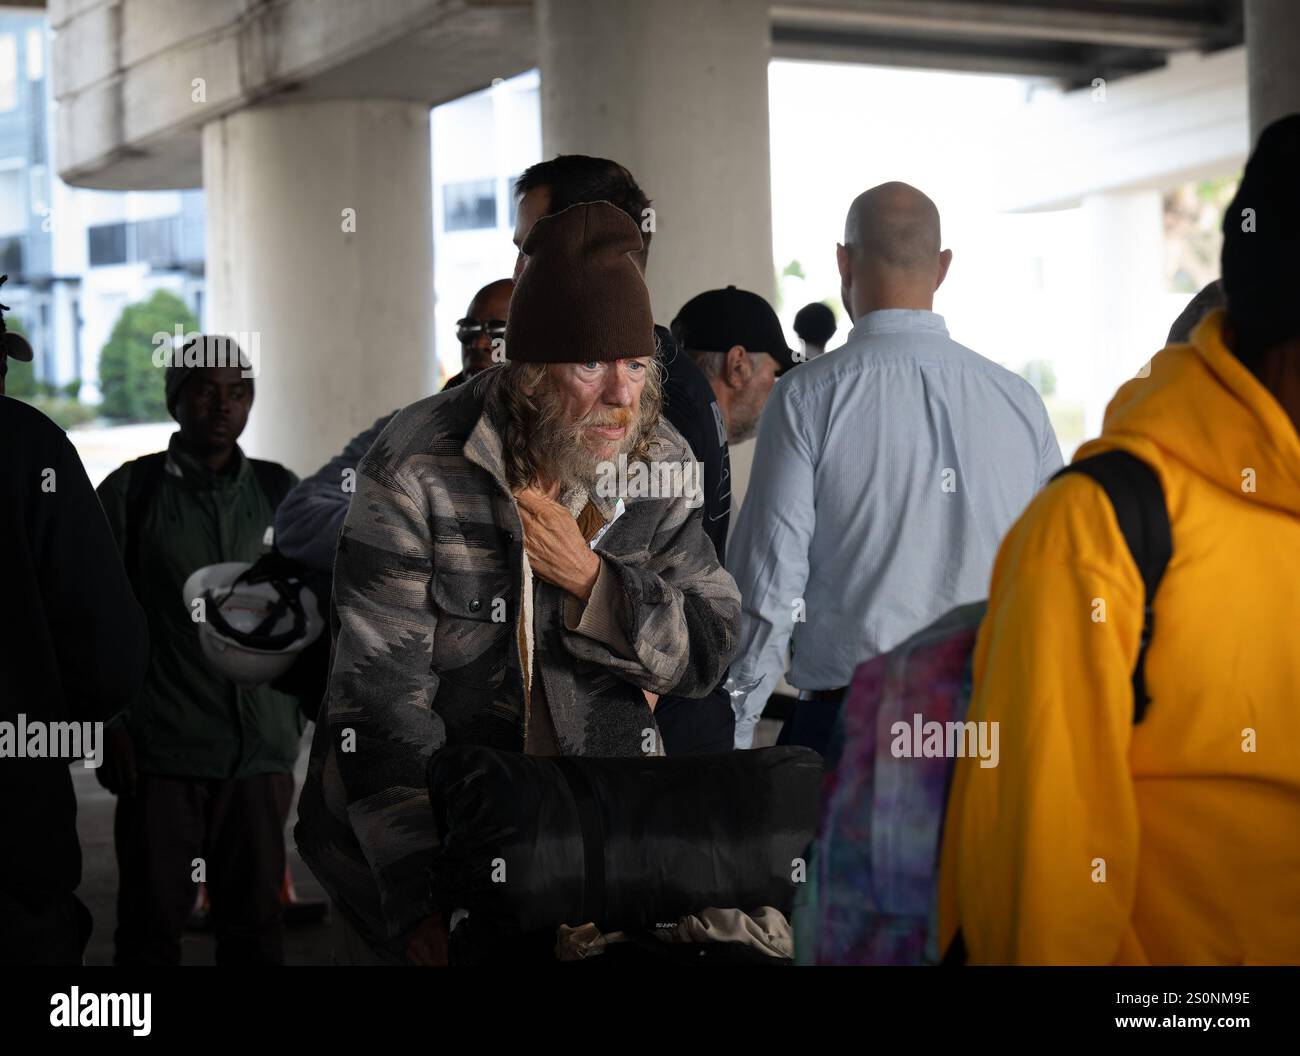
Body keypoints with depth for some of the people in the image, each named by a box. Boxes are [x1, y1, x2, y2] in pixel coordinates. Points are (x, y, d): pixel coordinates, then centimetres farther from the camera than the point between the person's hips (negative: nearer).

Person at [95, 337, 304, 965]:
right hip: (160, 751, -2)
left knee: (255, 924, 5)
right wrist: (109, 727, -4)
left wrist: (294, 727, 11)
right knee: (152, 924, 1)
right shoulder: (131, 491, 2)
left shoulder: (280, 491, 9)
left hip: (260, 750, 2)